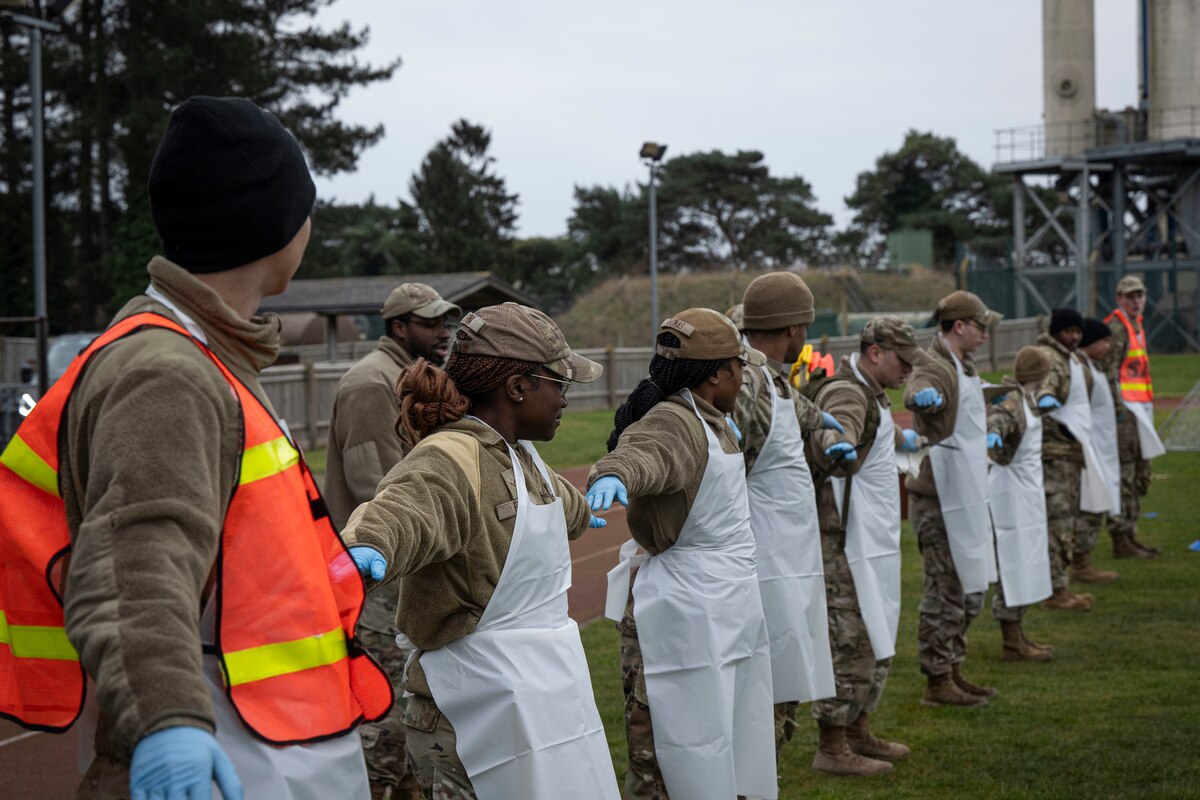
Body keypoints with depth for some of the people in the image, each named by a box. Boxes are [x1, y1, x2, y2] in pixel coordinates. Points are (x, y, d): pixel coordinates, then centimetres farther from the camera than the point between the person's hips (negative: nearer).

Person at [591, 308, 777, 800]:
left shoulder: (713, 422, 10)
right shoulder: (672, 423, -20)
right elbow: (640, 451, -43)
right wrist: (612, 475, -65)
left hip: (728, 612, 10)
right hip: (683, 616, -10)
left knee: (735, 753, 19)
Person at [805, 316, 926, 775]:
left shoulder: (869, 392, 16)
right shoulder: (846, 393, -18)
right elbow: (836, 427, -41)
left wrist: (906, 439, 56)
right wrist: (837, 444, -62)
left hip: (872, 542, 11)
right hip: (847, 543, -11)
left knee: (874, 643, 17)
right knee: (851, 643, -8)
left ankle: (859, 734, 28)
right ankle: (831, 750, -2)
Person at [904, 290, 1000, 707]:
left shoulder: (964, 366, 15)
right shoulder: (935, 367, -17)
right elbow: (917, 391, -42)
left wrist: (987, 438, 47)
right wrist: (921, 396, -64)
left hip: (967, 497, 10)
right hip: (941, 499, -10)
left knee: (969, 593, 16)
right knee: (945, 592, -4)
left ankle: (953, 670, 26)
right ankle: (937, 681, 3)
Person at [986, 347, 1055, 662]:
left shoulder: (1026, 398, 11)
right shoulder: (1011, 400, -18)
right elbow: (997, 417, -38)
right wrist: (993, 433, -59)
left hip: (1028, 488, 11)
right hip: (1011, 491, -11)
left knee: (1025, 565, 16)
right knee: (1014, 565, -6)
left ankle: (1016, 635, 24)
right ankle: (1011, 644, -1)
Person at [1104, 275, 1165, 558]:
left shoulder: (1137, 327, 21)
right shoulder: (1115, 327, -11)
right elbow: (1108, 369, -19)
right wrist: (1117, 406, -24)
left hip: (1139, 409, 11)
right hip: (1123, 409, -11)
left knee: (1140, 476, 13)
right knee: (1123, 475, -10)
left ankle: (1130, 535, 20)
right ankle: (1121, 541, -10)